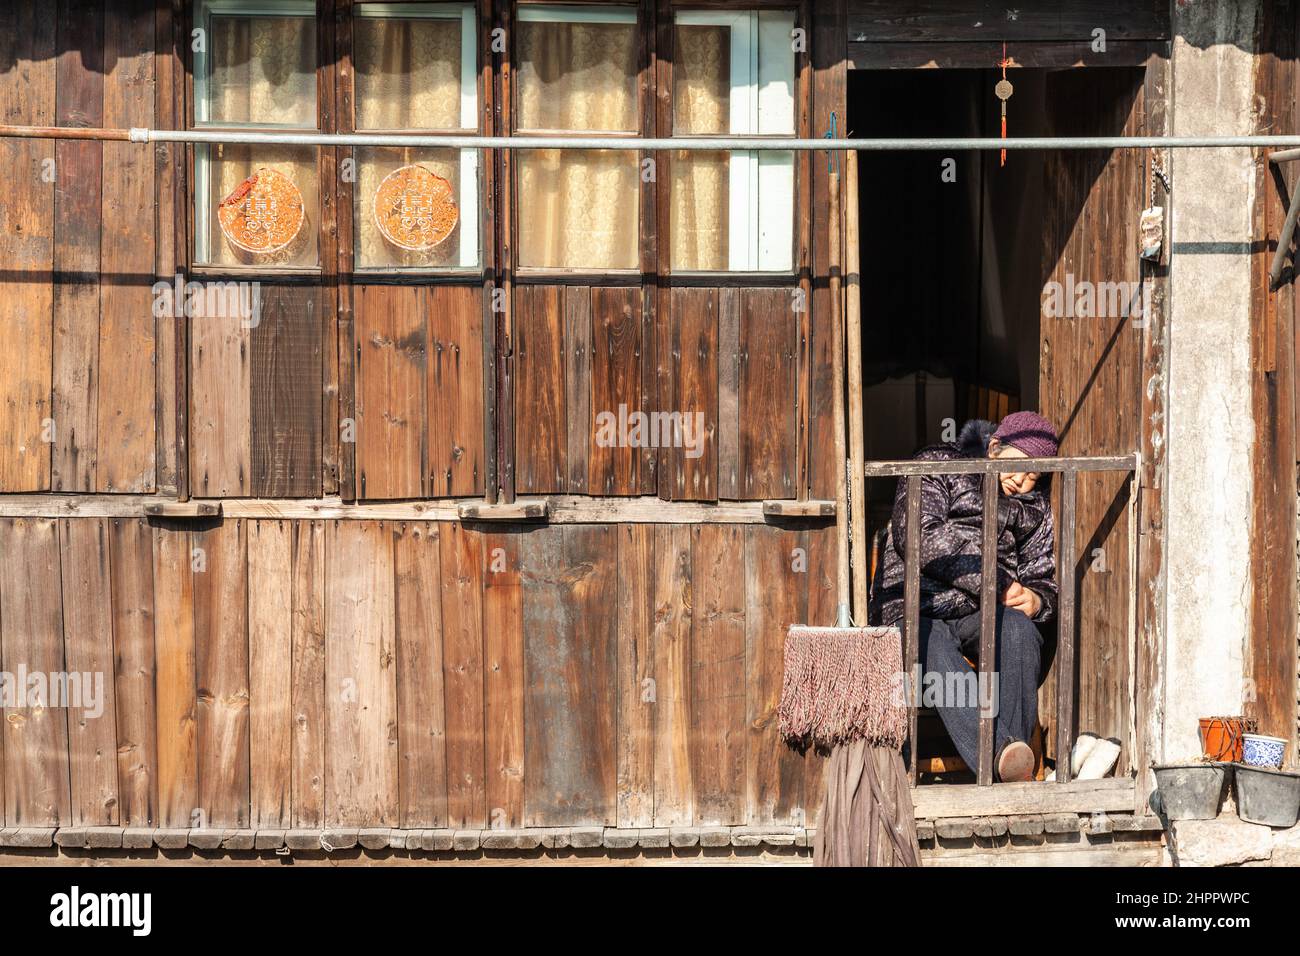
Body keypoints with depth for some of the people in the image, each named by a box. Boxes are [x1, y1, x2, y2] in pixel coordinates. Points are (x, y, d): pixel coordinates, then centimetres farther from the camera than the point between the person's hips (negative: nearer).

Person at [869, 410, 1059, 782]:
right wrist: (995, 583, -14)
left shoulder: (1035, 507, 20)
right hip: (916, 609, -3)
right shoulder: (937, 466, 4)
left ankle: (1014, 771, -43)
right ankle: (1002, 753, -59)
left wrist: (1035, 598, -5)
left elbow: (1043, 579, 24)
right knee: (931, 648, -38)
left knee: (1018, 629, -32)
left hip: (982, 613, 4)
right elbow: (917, 536, -12)